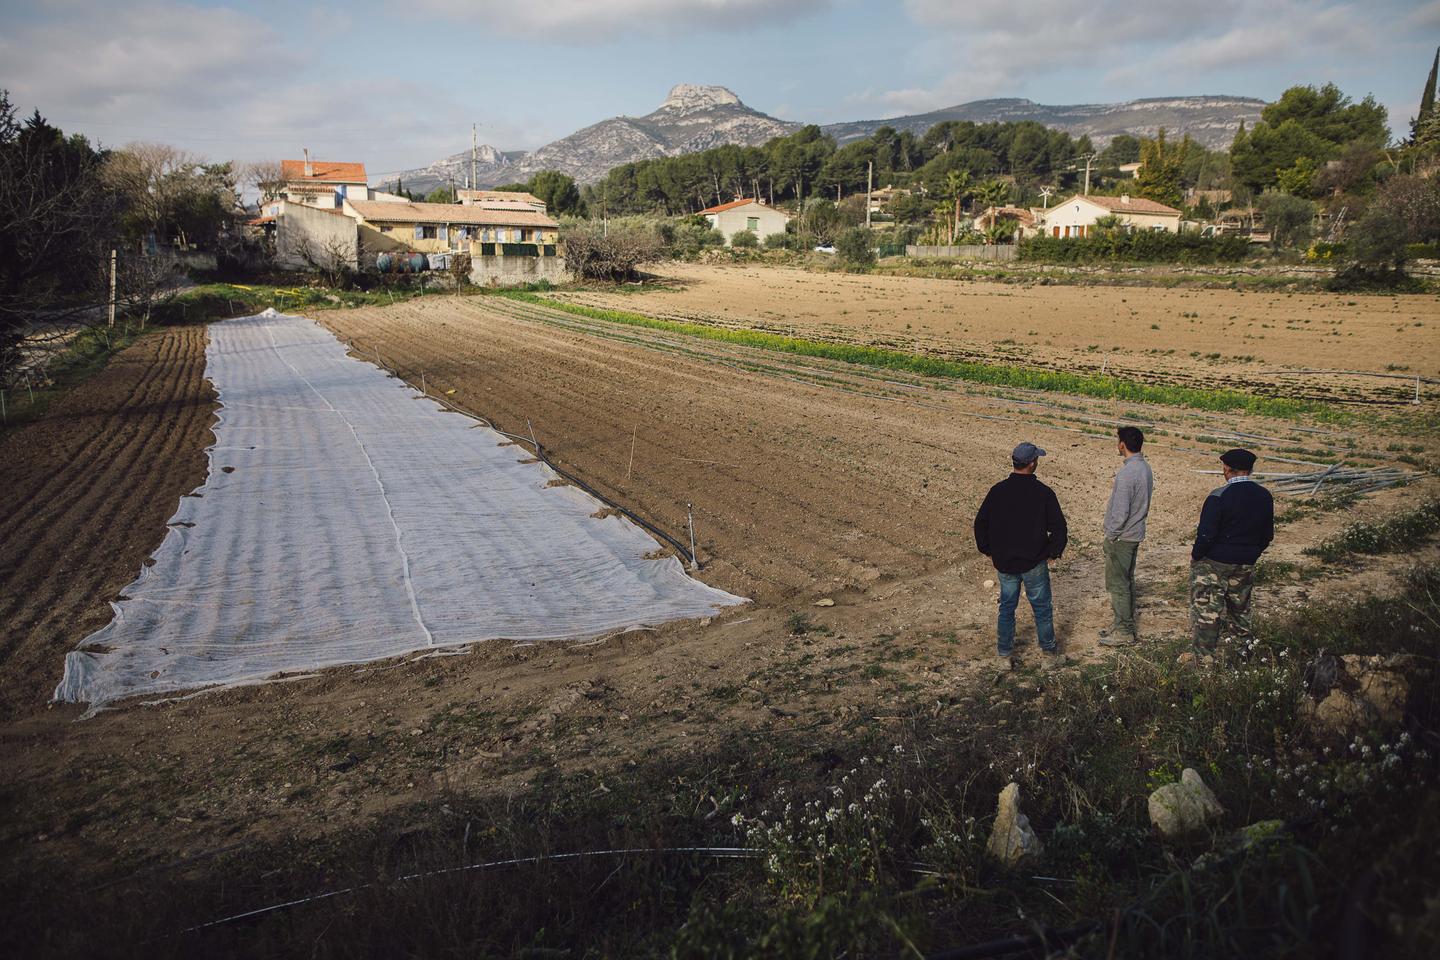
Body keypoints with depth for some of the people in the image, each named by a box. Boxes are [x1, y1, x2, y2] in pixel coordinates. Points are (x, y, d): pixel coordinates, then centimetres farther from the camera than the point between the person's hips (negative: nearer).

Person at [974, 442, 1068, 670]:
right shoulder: (1043, 493, -12)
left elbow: (980, 523, 1)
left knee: (1006, 608, 13)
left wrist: (989, 552, 12)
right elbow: (1058, 527, -11)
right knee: (1042, 608, 13)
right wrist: (1053, 553, 4)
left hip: (1004, 563, 3)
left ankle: (1004, 656, 19)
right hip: (1034, 564, -2)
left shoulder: (997, 491, -5)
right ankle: (1049, 654, 24)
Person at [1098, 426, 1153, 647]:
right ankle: (1126, 625, 29)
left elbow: (1120, 511, -25)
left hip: (1121, 537, -9)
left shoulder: (1127, 473, -25)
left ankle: (1123, 633, 8)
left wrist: (1110, 536, -13)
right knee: (1127, 581, 18)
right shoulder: (1145, 468, 5)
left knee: (1117, 584, 1)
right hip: (1135, 533, 9)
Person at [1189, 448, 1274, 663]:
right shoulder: (1265, 497, 1)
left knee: (1206, 617, 1)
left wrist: (1195, 556, -4)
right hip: (1245, 567, 6)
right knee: (1240, 614, 20)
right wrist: (1250, 555, 20)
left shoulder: (1219, 497, -19)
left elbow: (1206, 534, -19)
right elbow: (1267, 535, 9)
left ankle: (1205, 665, 2)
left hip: (1213, 565, -6)